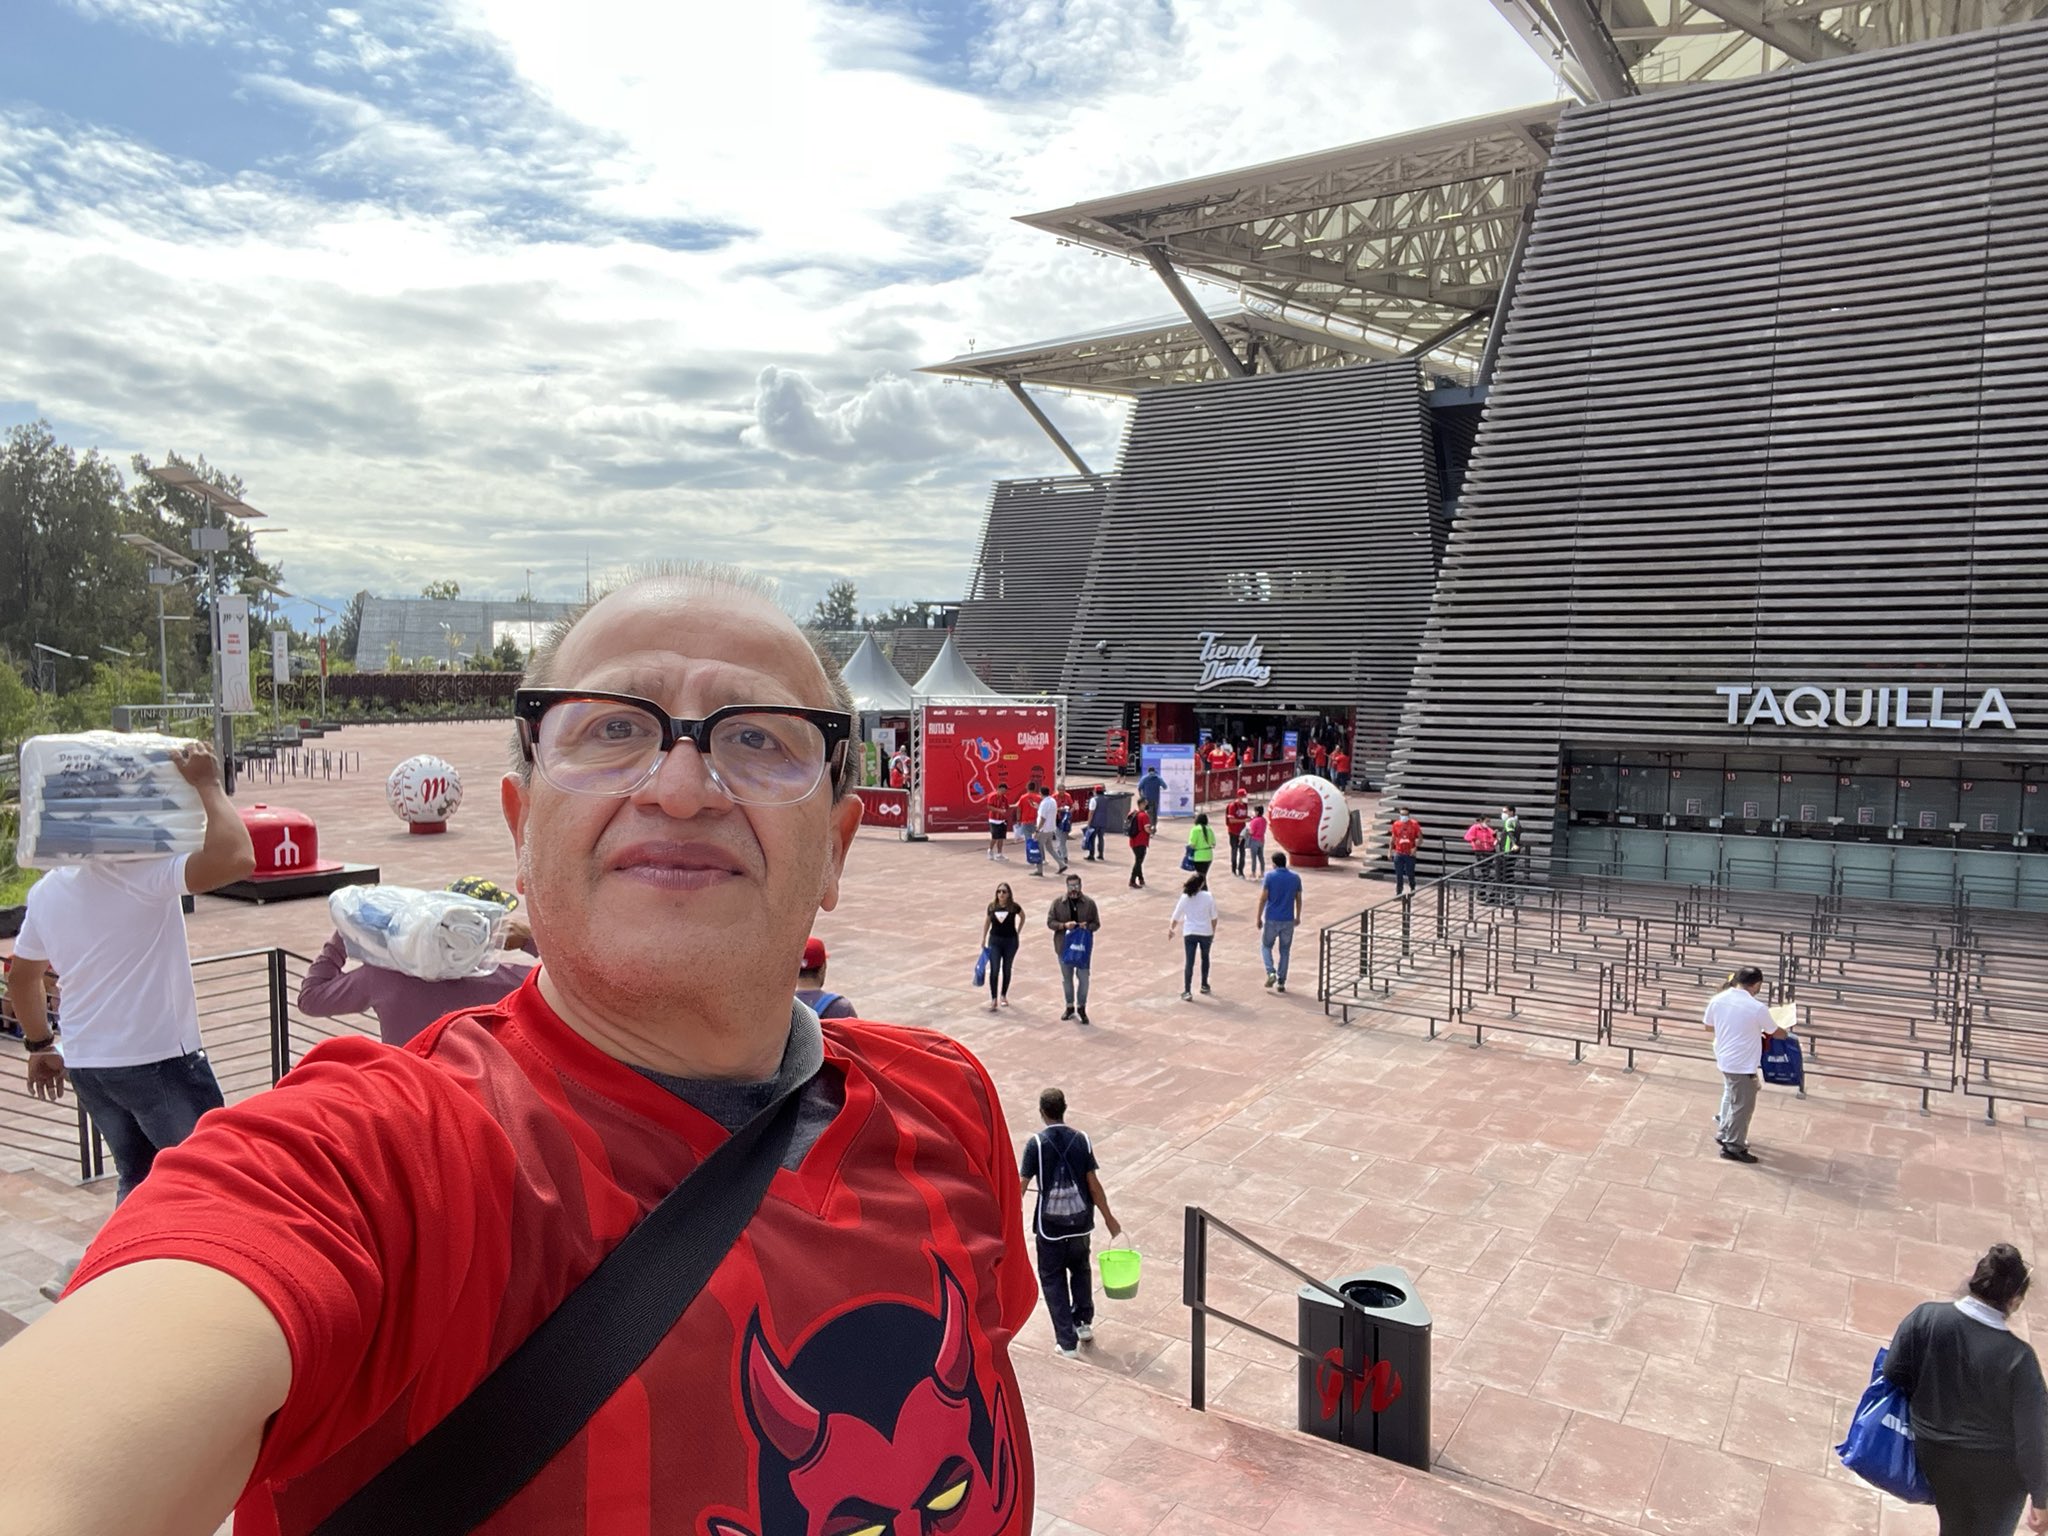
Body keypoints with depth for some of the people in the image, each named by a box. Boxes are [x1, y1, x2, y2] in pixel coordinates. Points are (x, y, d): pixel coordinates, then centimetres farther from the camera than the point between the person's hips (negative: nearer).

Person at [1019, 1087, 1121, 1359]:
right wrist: (1109, 1219, 7)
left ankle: (1067, 1341, 12)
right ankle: (1084, 1322, 29)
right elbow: (1094, 1185, -4)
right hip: (1080, 1220, 3)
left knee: (1053, 1280, 11)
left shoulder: (1036, 1143, -13)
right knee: (1080, 1269, 28)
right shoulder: (1081, 1140, -6)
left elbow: (1022, 1185, -13)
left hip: (1050, 1224, -3)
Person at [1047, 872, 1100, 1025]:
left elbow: (1096, 924, 0)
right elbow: (1050, 922, -2)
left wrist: (1087, 927, -21)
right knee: (1067, 978, 13)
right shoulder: (1058, 903, -4)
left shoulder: (1089, 903, -5)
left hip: (1083, 946, -1)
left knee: (1083, 978, 0)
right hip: (1064, 946, 1)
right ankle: (1070, 1007, 30)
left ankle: (1081, 1008, 18)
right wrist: (1064, 925, -19)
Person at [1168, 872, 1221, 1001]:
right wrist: (1213, 932, 10)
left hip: (1189, 933, 0)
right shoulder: (1209, 896, -8)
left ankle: (1187, 991, -7)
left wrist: (1171, 929, 13)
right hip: (1206, 932, 0)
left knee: (1188, 962, 0)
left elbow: (1176, 916, -2)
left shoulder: (1185, 898, -6)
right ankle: (1204, 985, 34)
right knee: (1205, 958, 24)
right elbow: (1214, 917, -4)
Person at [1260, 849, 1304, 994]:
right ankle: (1281, 982, 10)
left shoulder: (1269, 876, -9)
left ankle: (1271, 972, -3)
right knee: (1284, 951, 12)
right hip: (1288, 920, 2)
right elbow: (1298, 899, 8)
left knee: (1266, 946, 16)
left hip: (1272, 919, -2)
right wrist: (1298, 916, 21)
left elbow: (1263, 898, -9)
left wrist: (1259, 917, 0)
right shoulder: (1295, 877, 1)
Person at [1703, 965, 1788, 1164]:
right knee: (1743, 1105, 8)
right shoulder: (1757, 1008, -21)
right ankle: (1733, 1147, 17)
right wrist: (1786, 1031, 18)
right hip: (1743, 1064, -7)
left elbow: (1709, 1026, 10)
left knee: (1731, 1097, 26)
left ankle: (1724, 1133, 38)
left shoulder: (1717, 999, -5)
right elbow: (1777, 1033, -5)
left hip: (1724, 1058, 7)